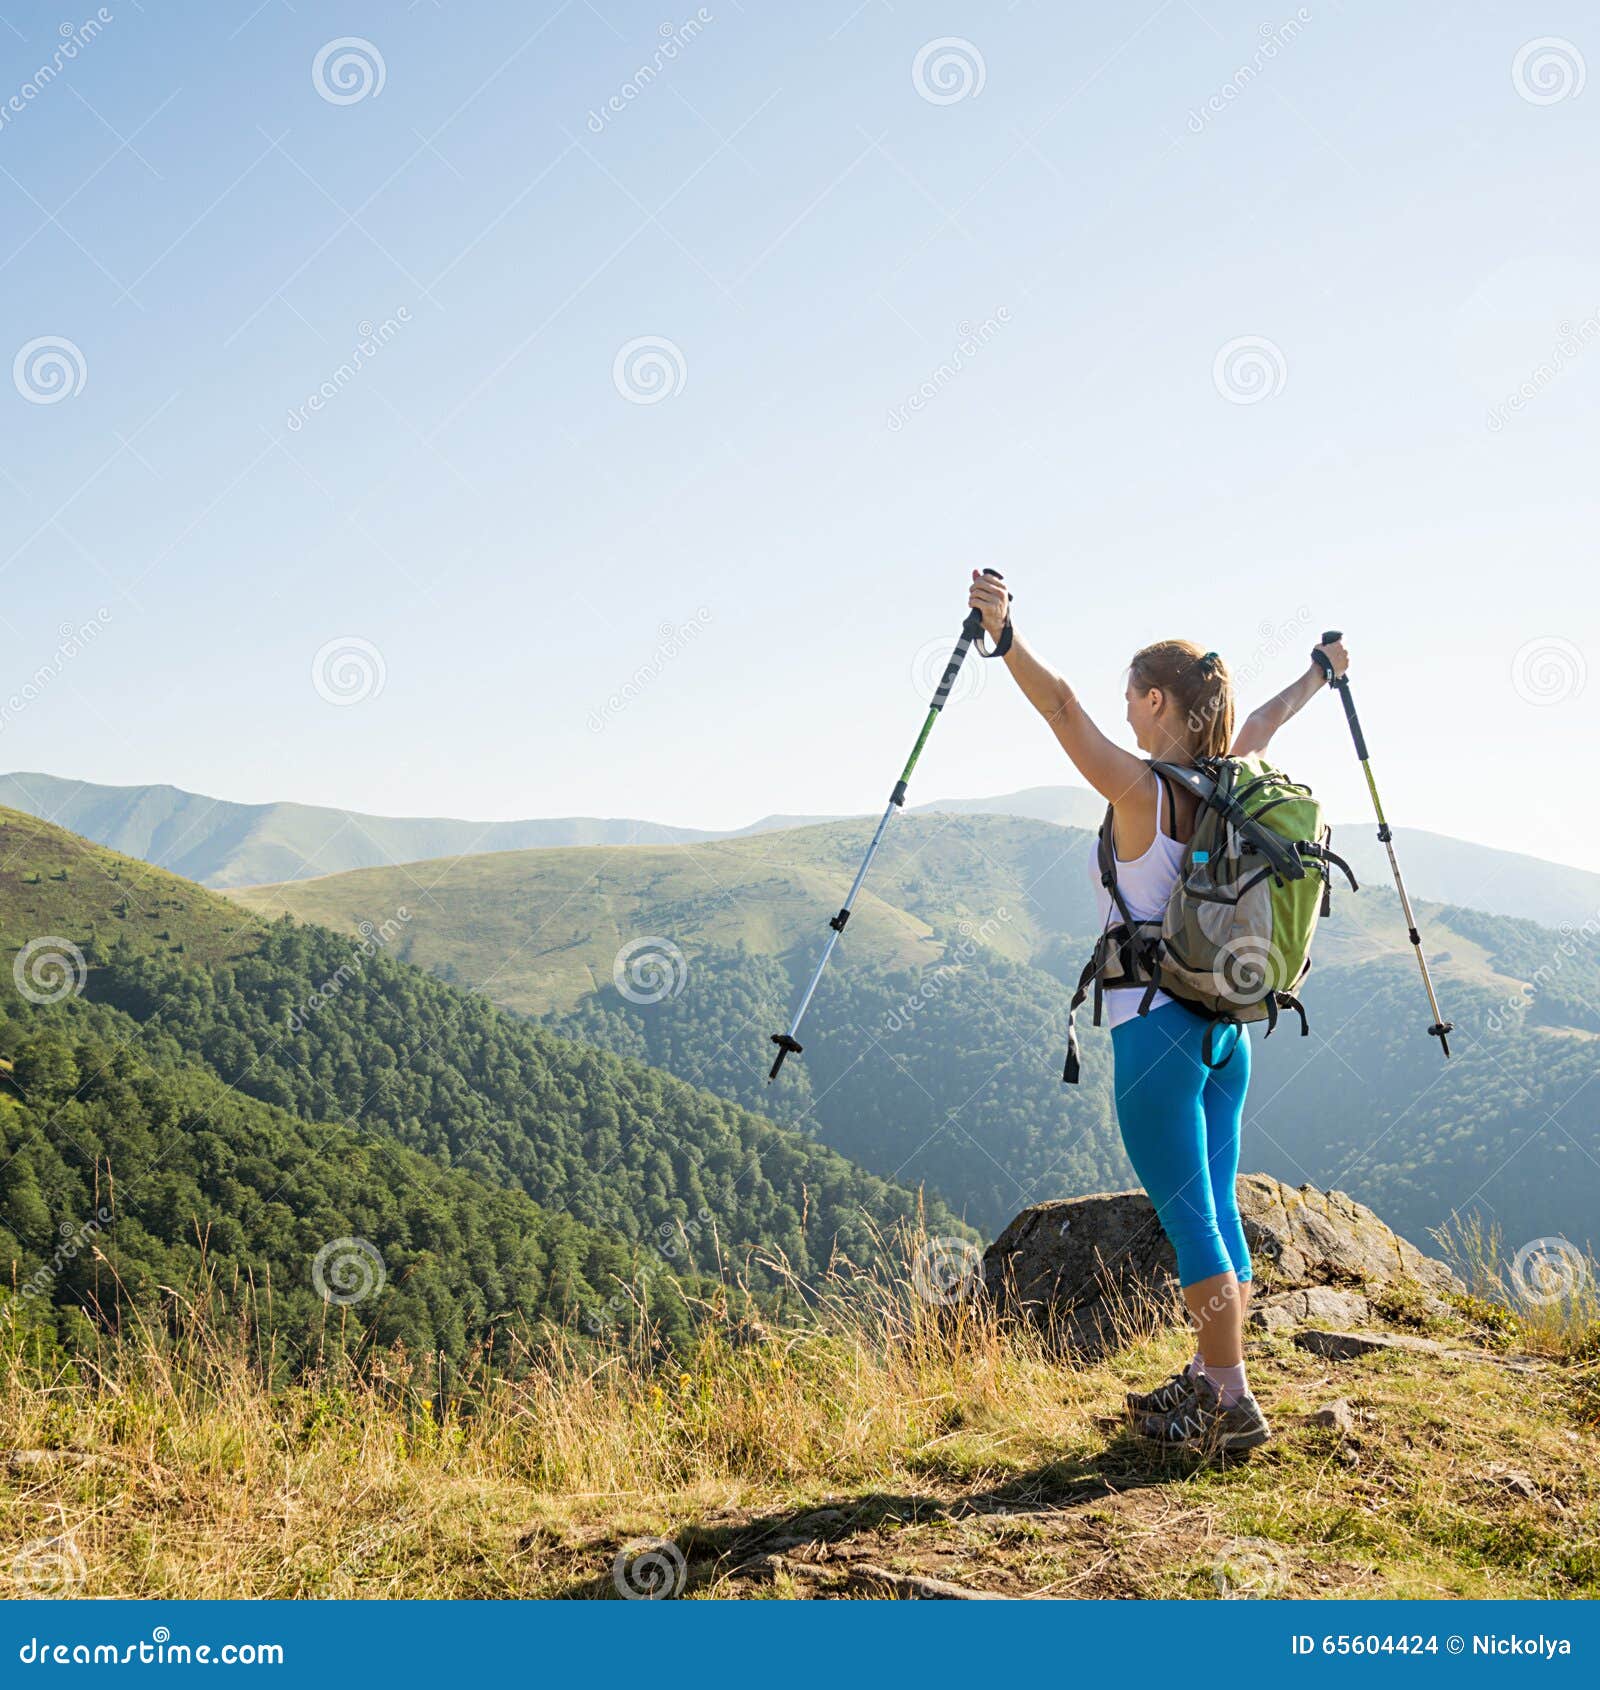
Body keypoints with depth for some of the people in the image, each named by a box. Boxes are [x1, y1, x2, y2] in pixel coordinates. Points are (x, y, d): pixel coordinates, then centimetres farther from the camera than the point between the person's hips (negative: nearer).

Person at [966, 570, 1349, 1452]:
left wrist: (1006, 636, -35)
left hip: (1156, 1030, -8)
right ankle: (1206, 1381, 25)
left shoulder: (1141, 791, -13)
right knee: (1215, 1212, 14)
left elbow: (1062, 708, -26)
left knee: (1191, 1220, -2)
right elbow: (1266, 719, 26)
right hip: (1225, 1026, 8)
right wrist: (1320, 673, 44)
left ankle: (1232, 1405, 3)